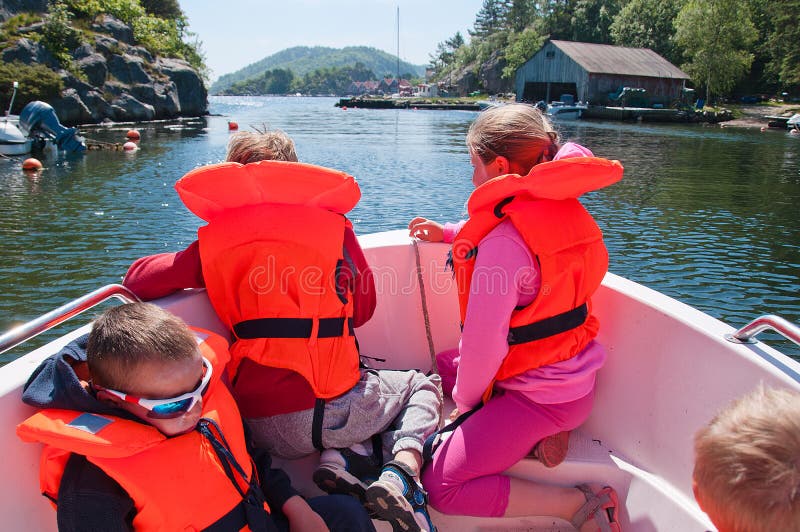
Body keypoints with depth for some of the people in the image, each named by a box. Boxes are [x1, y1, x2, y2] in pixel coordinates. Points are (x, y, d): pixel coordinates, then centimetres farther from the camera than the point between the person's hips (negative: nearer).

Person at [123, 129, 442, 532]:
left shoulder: (215, 241, 3)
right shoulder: (332, 225, 0)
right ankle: (401, 471, -2)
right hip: (334, 410, -3)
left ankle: (341, 457, 2)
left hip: (265, 430, 4)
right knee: (421, 386, 27)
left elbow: (138, 281, 6)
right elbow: (363, 309, 6)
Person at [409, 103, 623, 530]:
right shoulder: (562, 209, 0)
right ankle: (546, 434, 11)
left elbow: (483, 344, -24)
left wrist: (465, 399, -5)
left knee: (441, 488, -7)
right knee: (443, 364, 26)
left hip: (538, 396, -9)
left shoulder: (503, 241, -28)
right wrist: (450, 235, 25)